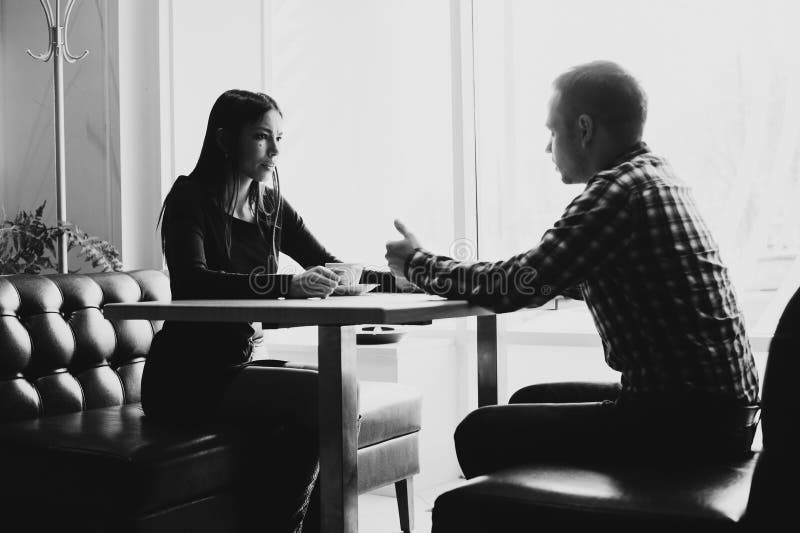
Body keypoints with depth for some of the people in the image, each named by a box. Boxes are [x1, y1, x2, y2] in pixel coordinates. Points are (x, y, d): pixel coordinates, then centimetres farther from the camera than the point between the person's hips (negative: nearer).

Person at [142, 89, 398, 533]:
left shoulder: (271, 207, 11)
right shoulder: (190, 199, -8)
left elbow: (331, 269, 8)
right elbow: (192, 283, -26)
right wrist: (287, 286, -37)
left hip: (236, 366, 7)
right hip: (185, 376, -6)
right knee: (323, 394, -22)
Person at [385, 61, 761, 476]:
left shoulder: (619, 190, -17)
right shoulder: (651, 174, 13)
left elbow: (514, 286, -17)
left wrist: (417, 264, 0)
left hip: (689, 420, -10)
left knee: (482, 434, -8)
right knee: (530, 402, 22)